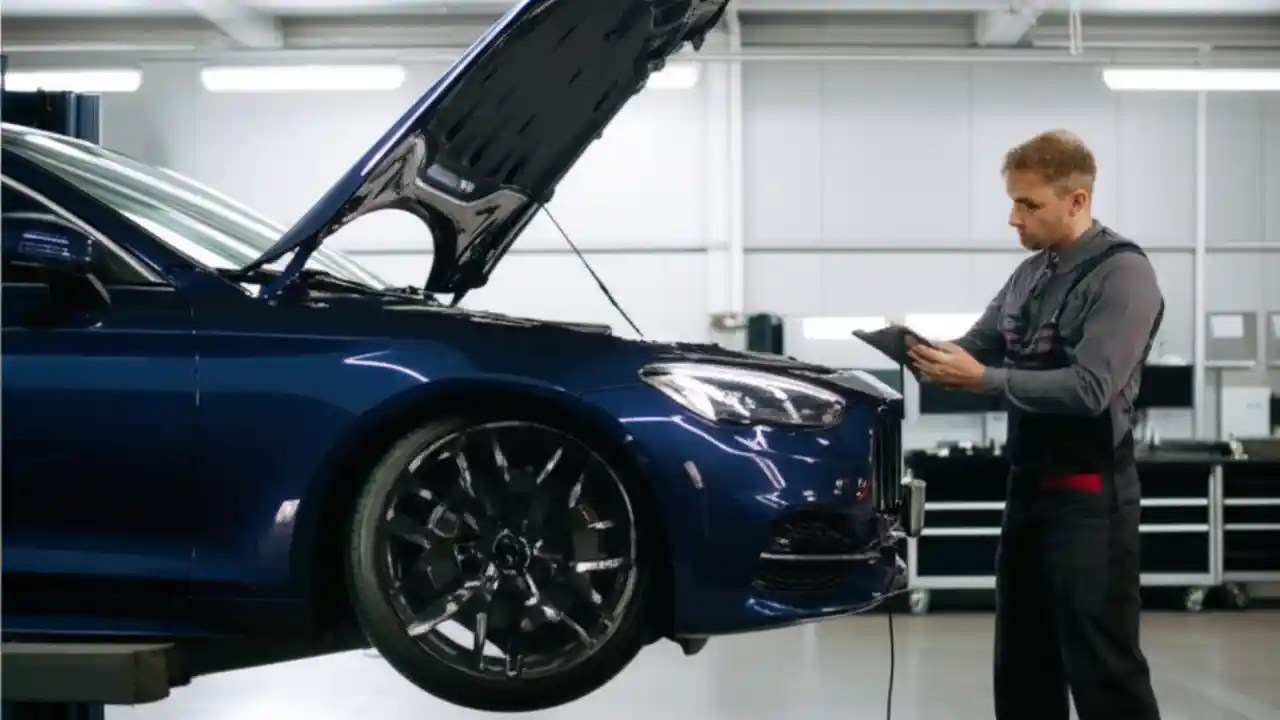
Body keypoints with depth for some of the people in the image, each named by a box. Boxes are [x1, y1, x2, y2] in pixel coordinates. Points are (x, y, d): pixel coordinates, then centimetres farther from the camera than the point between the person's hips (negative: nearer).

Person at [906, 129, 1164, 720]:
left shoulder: (1121, 274, -14)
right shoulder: (1030, 274, 12)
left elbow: (1089, 389, -23)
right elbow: (975, 349, 11)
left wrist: (984, 379, -23)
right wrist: (933, 356, -11)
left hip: (1088, 494, -9)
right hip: (1029, 485, 9)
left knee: (1102, 668, -6)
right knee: (1021, 666, 15)